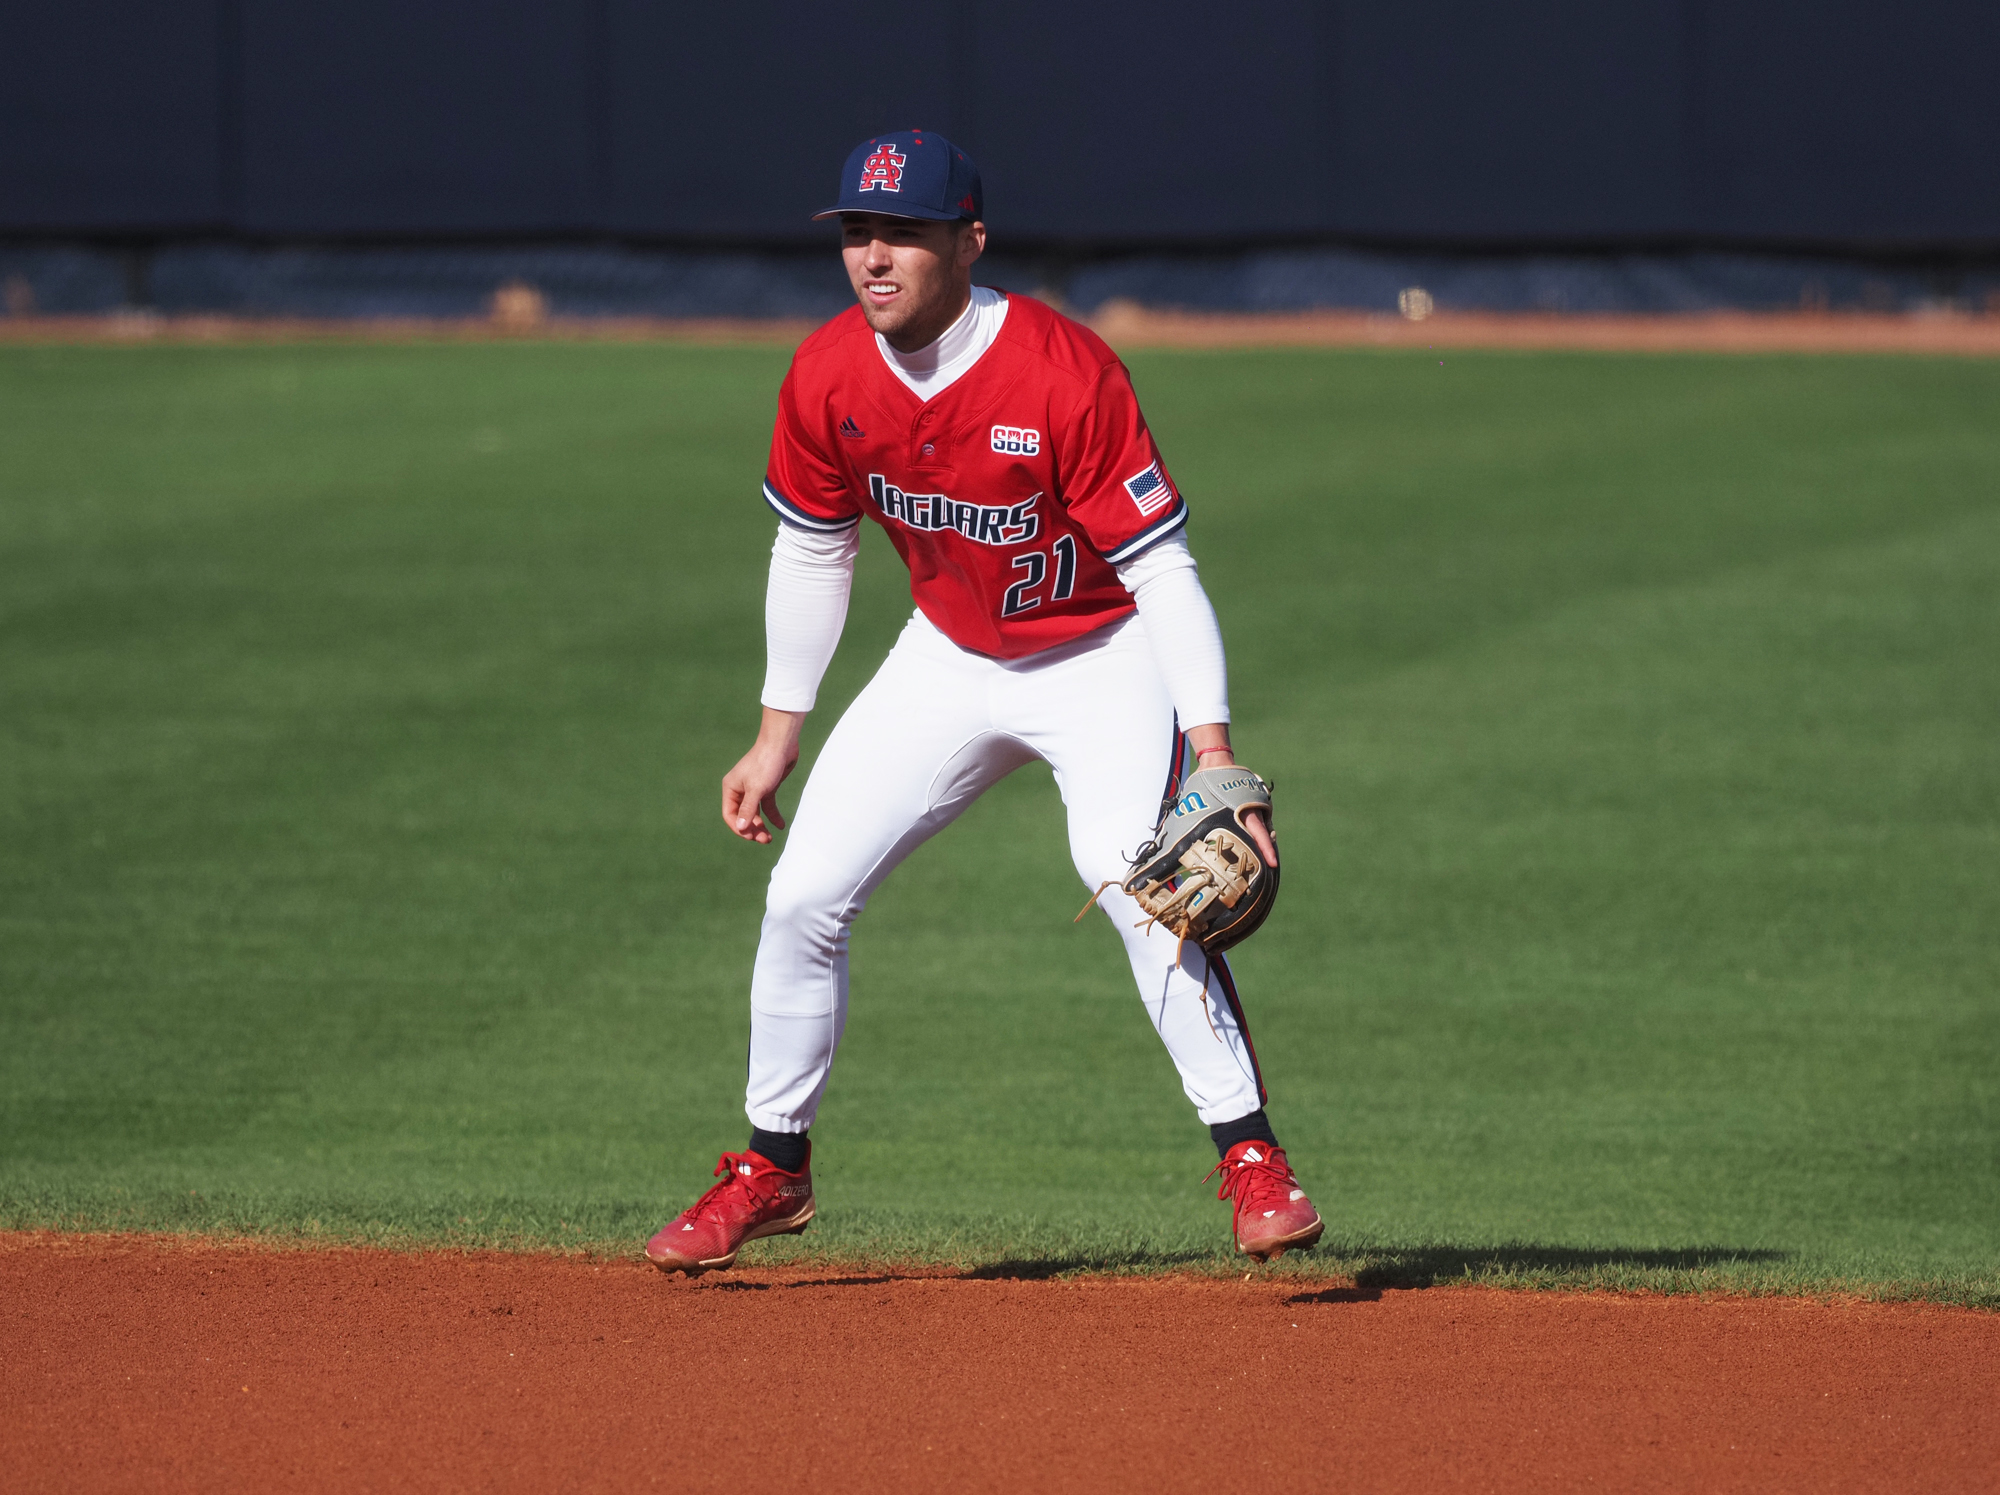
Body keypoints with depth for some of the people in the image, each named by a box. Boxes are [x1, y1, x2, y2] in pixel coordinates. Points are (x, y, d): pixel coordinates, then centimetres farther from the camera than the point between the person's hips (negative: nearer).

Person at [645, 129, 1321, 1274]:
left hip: (1105, 658, -5)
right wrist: (778, 737, 6)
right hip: (952, 657, 5)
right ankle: (773, 1170, 17)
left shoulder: (1066, 374, -29)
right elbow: (813, 552, 4)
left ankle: (1253, 1160, -16)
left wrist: (1211, 746, -34)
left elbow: (1161, 567, -26)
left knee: (1137, 880, -27)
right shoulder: (828, 377, -13)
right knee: (806, 894, -1)